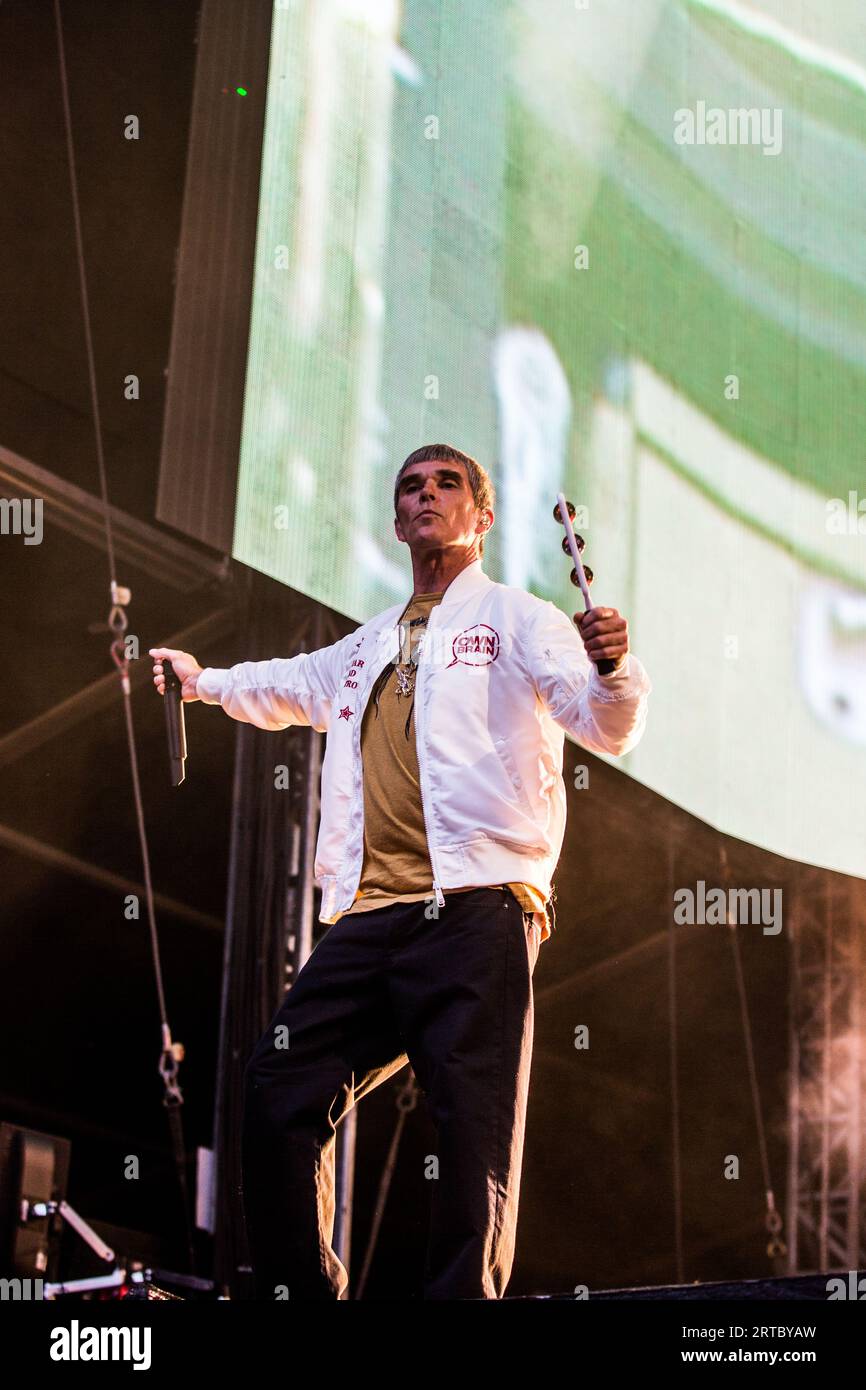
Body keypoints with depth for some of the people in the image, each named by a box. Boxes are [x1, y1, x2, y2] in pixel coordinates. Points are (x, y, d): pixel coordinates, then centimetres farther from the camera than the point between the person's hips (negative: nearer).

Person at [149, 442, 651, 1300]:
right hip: (368, 915, 6)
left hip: (476, 907, -6)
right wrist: (203, 680, 47)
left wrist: (612, 666, -25)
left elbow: (608, 729, -6)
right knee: (279, 1092, 1)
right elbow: (290, 687, 49)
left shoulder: (515, 619, 8)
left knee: (473, 1131, -11)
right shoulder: (368, 648, 26)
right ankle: (300, 1297, 8)